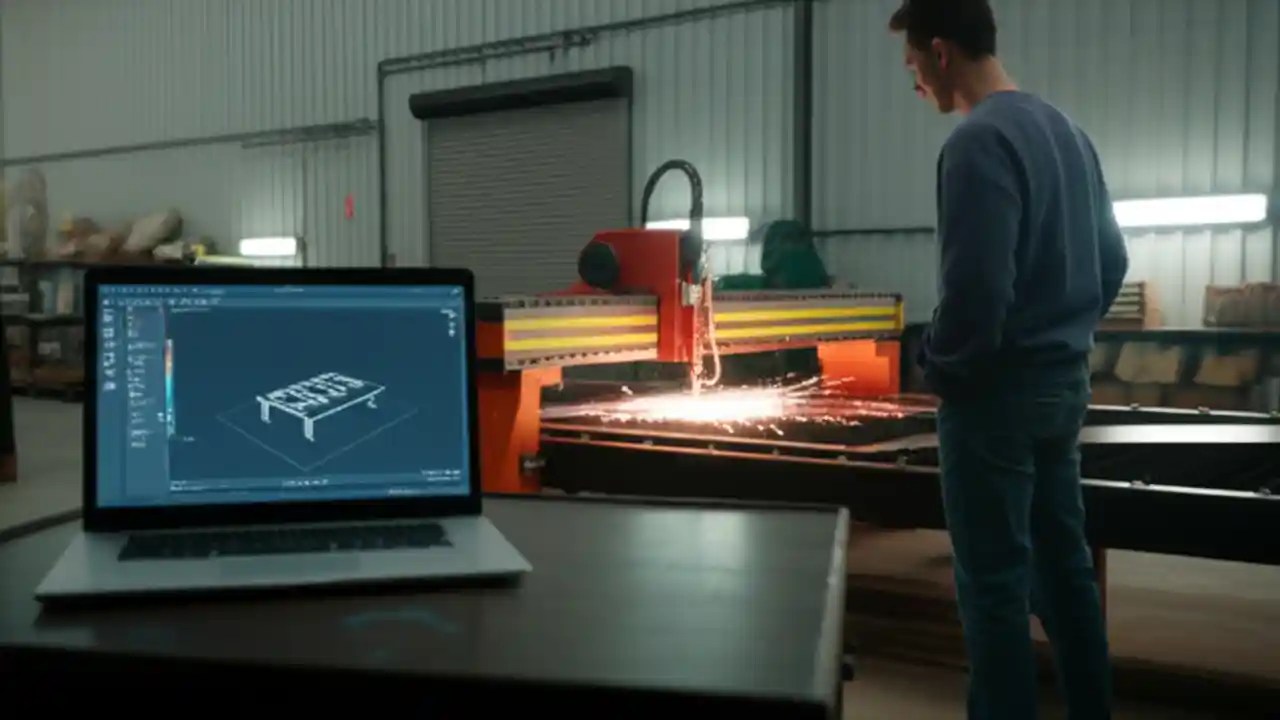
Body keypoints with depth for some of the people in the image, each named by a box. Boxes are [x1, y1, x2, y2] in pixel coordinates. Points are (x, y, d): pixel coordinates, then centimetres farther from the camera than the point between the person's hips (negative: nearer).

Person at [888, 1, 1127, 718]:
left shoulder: (979, 140, -17)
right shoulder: (1068, 129, 12)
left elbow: (975, 289, -23)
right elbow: (1113, 259, 17)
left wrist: (941, 366, -8)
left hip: (998, 391, -9)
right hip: (1066, 381, 9)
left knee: (996, 584, 0)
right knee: (1066, 564, 17)